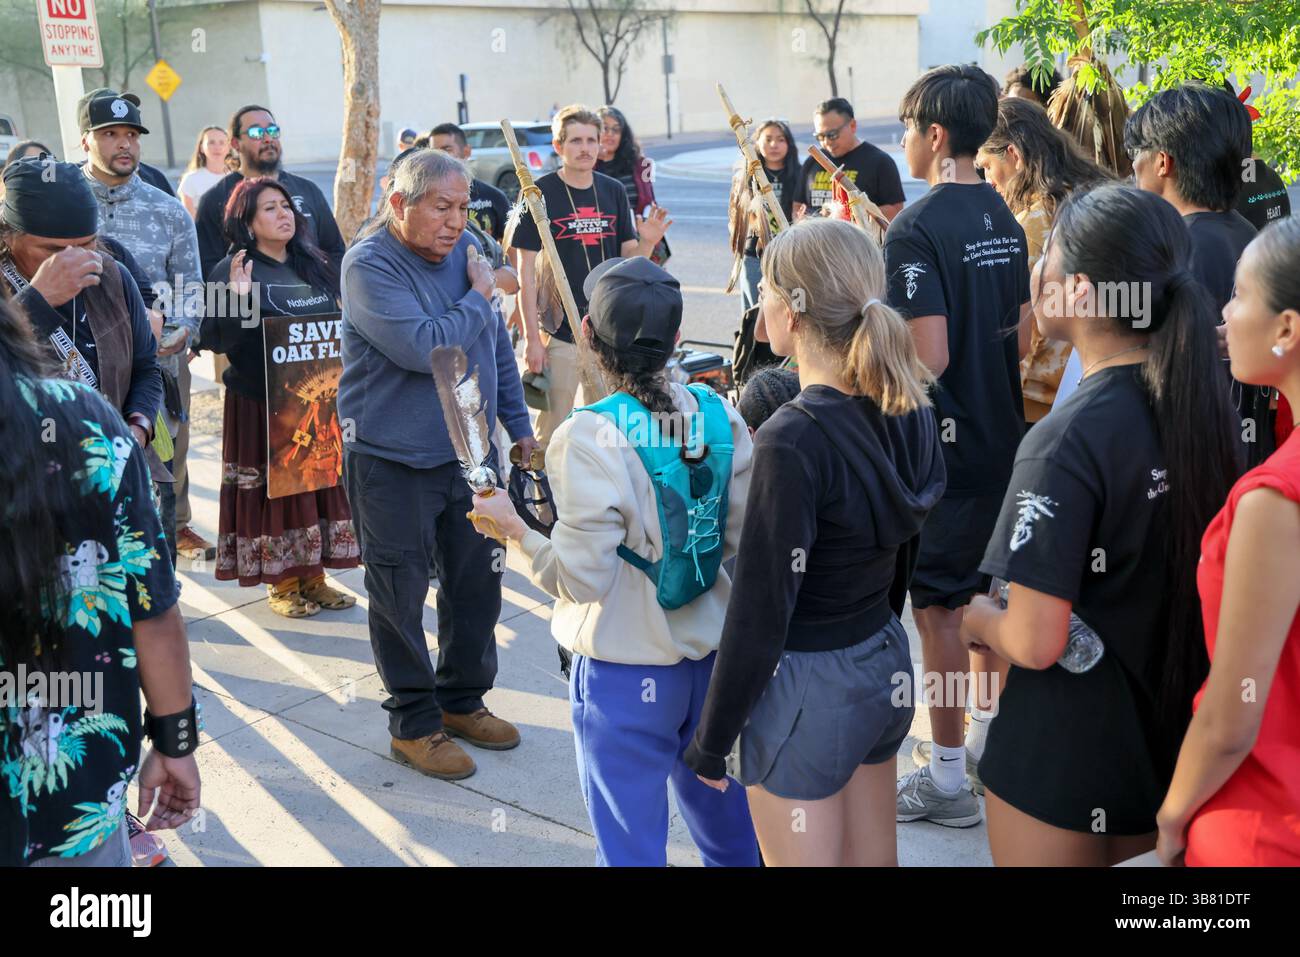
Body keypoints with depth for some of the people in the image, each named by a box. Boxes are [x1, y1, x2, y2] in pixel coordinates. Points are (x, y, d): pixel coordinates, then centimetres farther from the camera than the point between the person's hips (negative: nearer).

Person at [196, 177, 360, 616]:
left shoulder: (314, 264, 10)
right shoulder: (232, 270, -7)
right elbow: (219, 340, -14)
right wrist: (238, 295, -27)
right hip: (262, 401, -5)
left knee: (322, 479, 9)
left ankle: (313, 576, 21)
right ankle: (281, 584, 15)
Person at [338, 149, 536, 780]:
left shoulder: (464, 250, 6)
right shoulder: (370, 265, -15)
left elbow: (496, 345, 15)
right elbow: (425, 349, -27)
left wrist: (519, 425, 13)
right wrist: (478, 297, -13)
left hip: (472, 453, 7)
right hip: (392, 464, -6)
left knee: (476, 584, 14)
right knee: (400, 595, 5)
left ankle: (463, 700, 33)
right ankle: (413, 722, 22)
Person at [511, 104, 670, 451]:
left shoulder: (613, 191, 6)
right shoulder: (540, 194, -7)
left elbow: (628, 260, 10)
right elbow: (526, 270, -8)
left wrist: (647, 242, -13)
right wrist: (532, 338, -12)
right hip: (559, 331, -4)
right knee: (553, 428, 1)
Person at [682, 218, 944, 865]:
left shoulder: (792, 440, -25)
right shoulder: (908, 412, -3)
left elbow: (761, 611, -21)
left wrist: (711, 739, -11)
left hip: (806, 686, -7)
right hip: (885, 662, 8)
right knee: (873, 859, 22)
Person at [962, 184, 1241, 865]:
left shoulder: (1065, 443, -26)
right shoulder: (1204, 407, -4)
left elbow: (1036, 643, -25)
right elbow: (1174, 573, 8)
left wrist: (977, 620, -4)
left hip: (1064, 755, -7)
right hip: (1175, 734, 7)